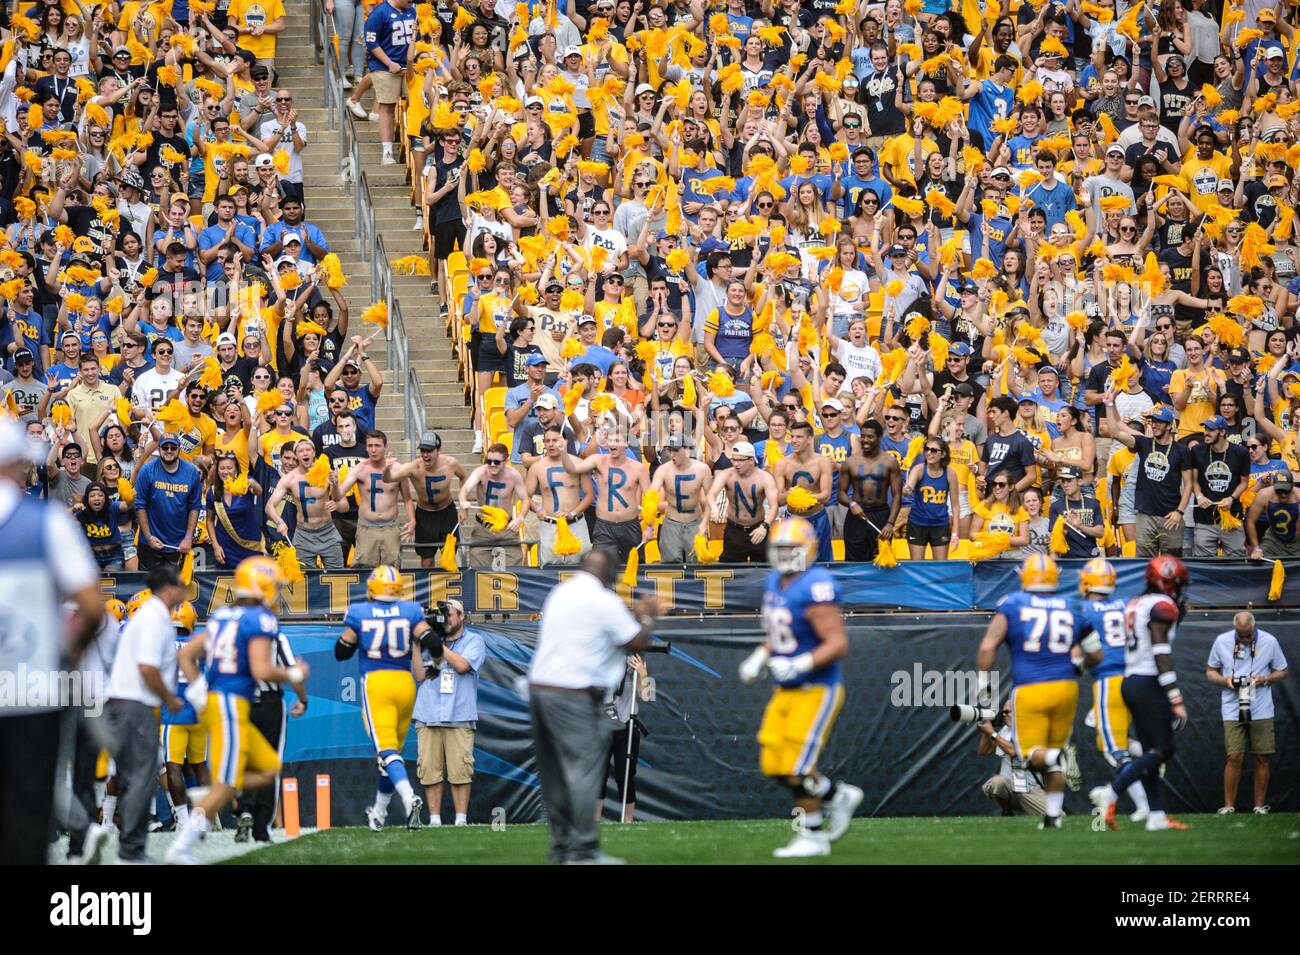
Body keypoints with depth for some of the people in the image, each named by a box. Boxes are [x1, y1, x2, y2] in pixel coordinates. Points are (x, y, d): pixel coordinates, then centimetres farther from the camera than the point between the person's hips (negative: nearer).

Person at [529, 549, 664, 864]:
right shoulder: (604, 601, -8)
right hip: (572, 696, -8)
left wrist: (633, 615, 25)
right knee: (583, 770, -7)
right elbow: (637, 643, -3)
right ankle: (583, 851, -9)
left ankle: (561, 846, 13)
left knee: (554, 774, 10)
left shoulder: (559, 594, 15)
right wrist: (646, 617, 15)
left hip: (539, 686, 8)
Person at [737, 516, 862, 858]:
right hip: (786, 691, 9)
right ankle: (839, 796, 27)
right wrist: (760, 658, 8)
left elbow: (838, 643, -23)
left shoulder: (815, 589, -20)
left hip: (815, 690, -9)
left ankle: (813, 836, 8)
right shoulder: (774, 584, 8)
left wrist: (800, 665, -31)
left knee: (797, 767, -8)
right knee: (774, 764, 8)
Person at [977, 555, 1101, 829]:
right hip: (1065, 685, 3)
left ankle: (1053, 758, -30)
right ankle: (1053, 815, 17)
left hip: (1029, 690, -3)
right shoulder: (1072, 609, 7)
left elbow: (987, 647, -10)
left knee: (1031, 753, 5)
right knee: (1055, 750, 18)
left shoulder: (1012, 605, -2)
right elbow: (1095, 655, 13)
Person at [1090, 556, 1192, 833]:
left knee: (1151, 750, 10)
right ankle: (1110, 794, -15)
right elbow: (1162, 655, -17)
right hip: (1149, 684, -9)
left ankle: (1157, 816, 8)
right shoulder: (1162, 606, -11)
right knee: (1162, 750, -6)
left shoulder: (1134, 606, 16)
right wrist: (1176, 700, -19)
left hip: (1130, 683, 9)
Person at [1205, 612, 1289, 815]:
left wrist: (1265, 680, -12)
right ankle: (1228, 806, -1)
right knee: (1234, 757, -7)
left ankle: (1260, 806, 11)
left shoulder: (1269, 642, -1)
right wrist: (1225, 680, -11)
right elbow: (1210, 671, 10)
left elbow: (1282, 672, 8)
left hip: (1261, 710, 1)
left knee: (1261, 758, 2)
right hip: (1232, 709, 0)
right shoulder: (1222, 641, 1)